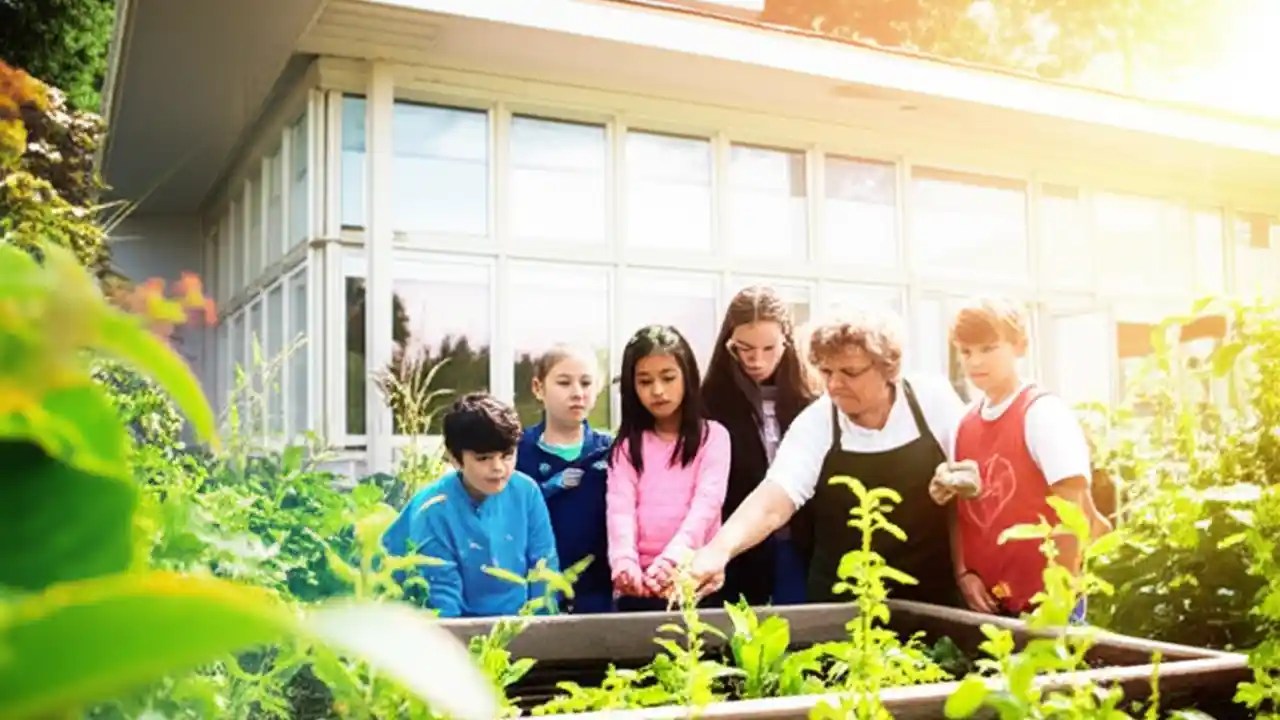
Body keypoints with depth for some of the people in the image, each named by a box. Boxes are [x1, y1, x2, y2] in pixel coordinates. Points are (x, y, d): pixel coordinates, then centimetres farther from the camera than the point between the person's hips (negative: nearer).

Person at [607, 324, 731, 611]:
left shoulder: (713, 436, 1)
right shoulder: (627, 444, 9)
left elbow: (706, 504, -11)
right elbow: (620, 507, -4)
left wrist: (671, 560, -27)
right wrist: (624, 562, -24)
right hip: (638, 585, 2)